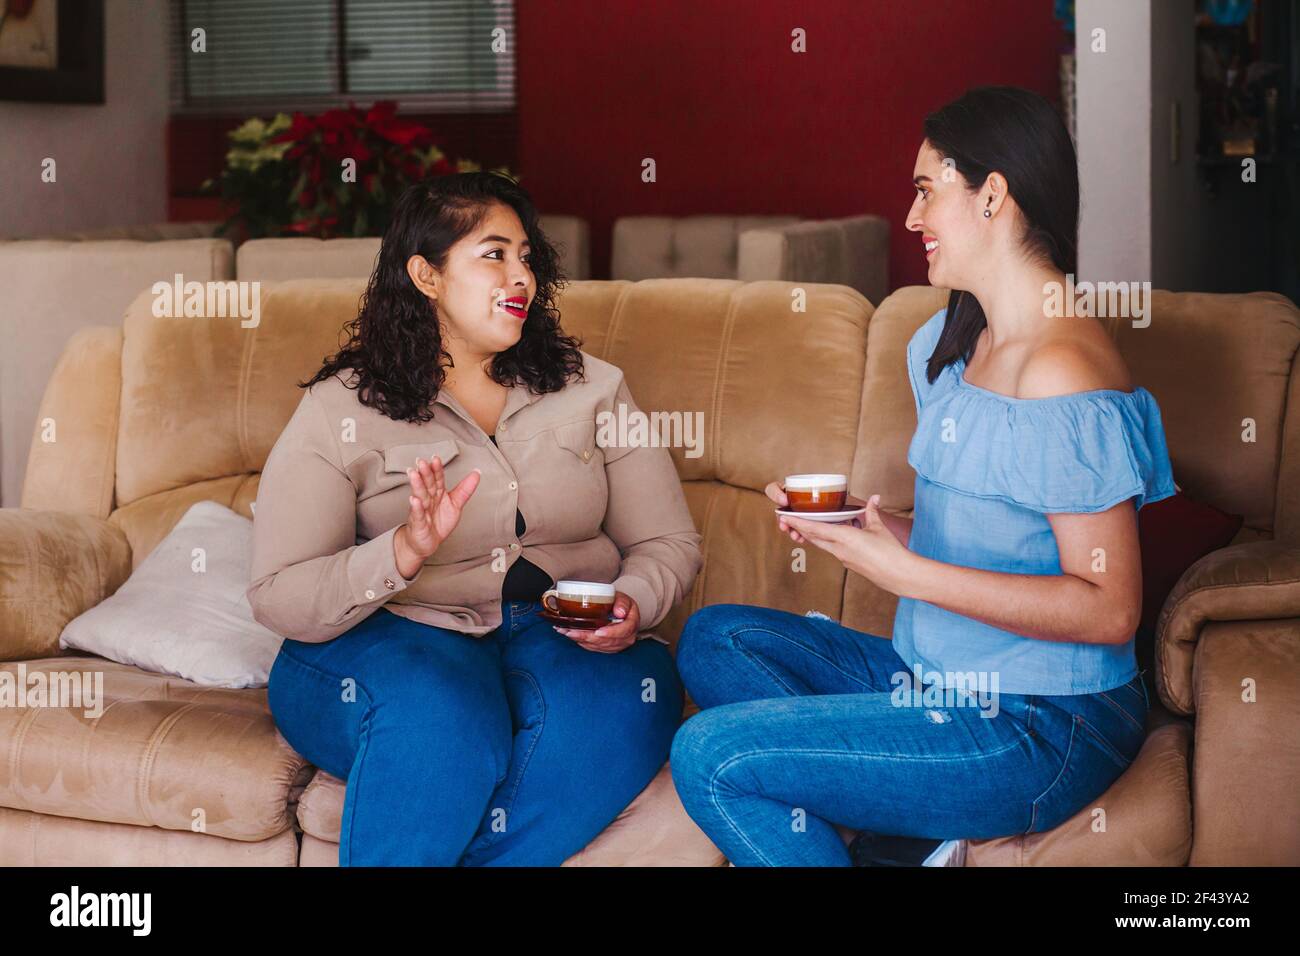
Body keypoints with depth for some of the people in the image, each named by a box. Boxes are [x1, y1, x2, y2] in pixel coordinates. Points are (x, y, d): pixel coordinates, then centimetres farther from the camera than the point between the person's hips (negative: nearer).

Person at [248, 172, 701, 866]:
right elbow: (278, 599, -5)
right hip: (399, 635, -3)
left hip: (561, 630, 3)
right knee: (439, 717, -38)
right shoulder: (338, 411, 2)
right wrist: (406, 551, -23)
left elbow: (668, 541, 12)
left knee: (626, 698, -32)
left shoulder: (591, 388, 13)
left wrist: (632, 605, -12)